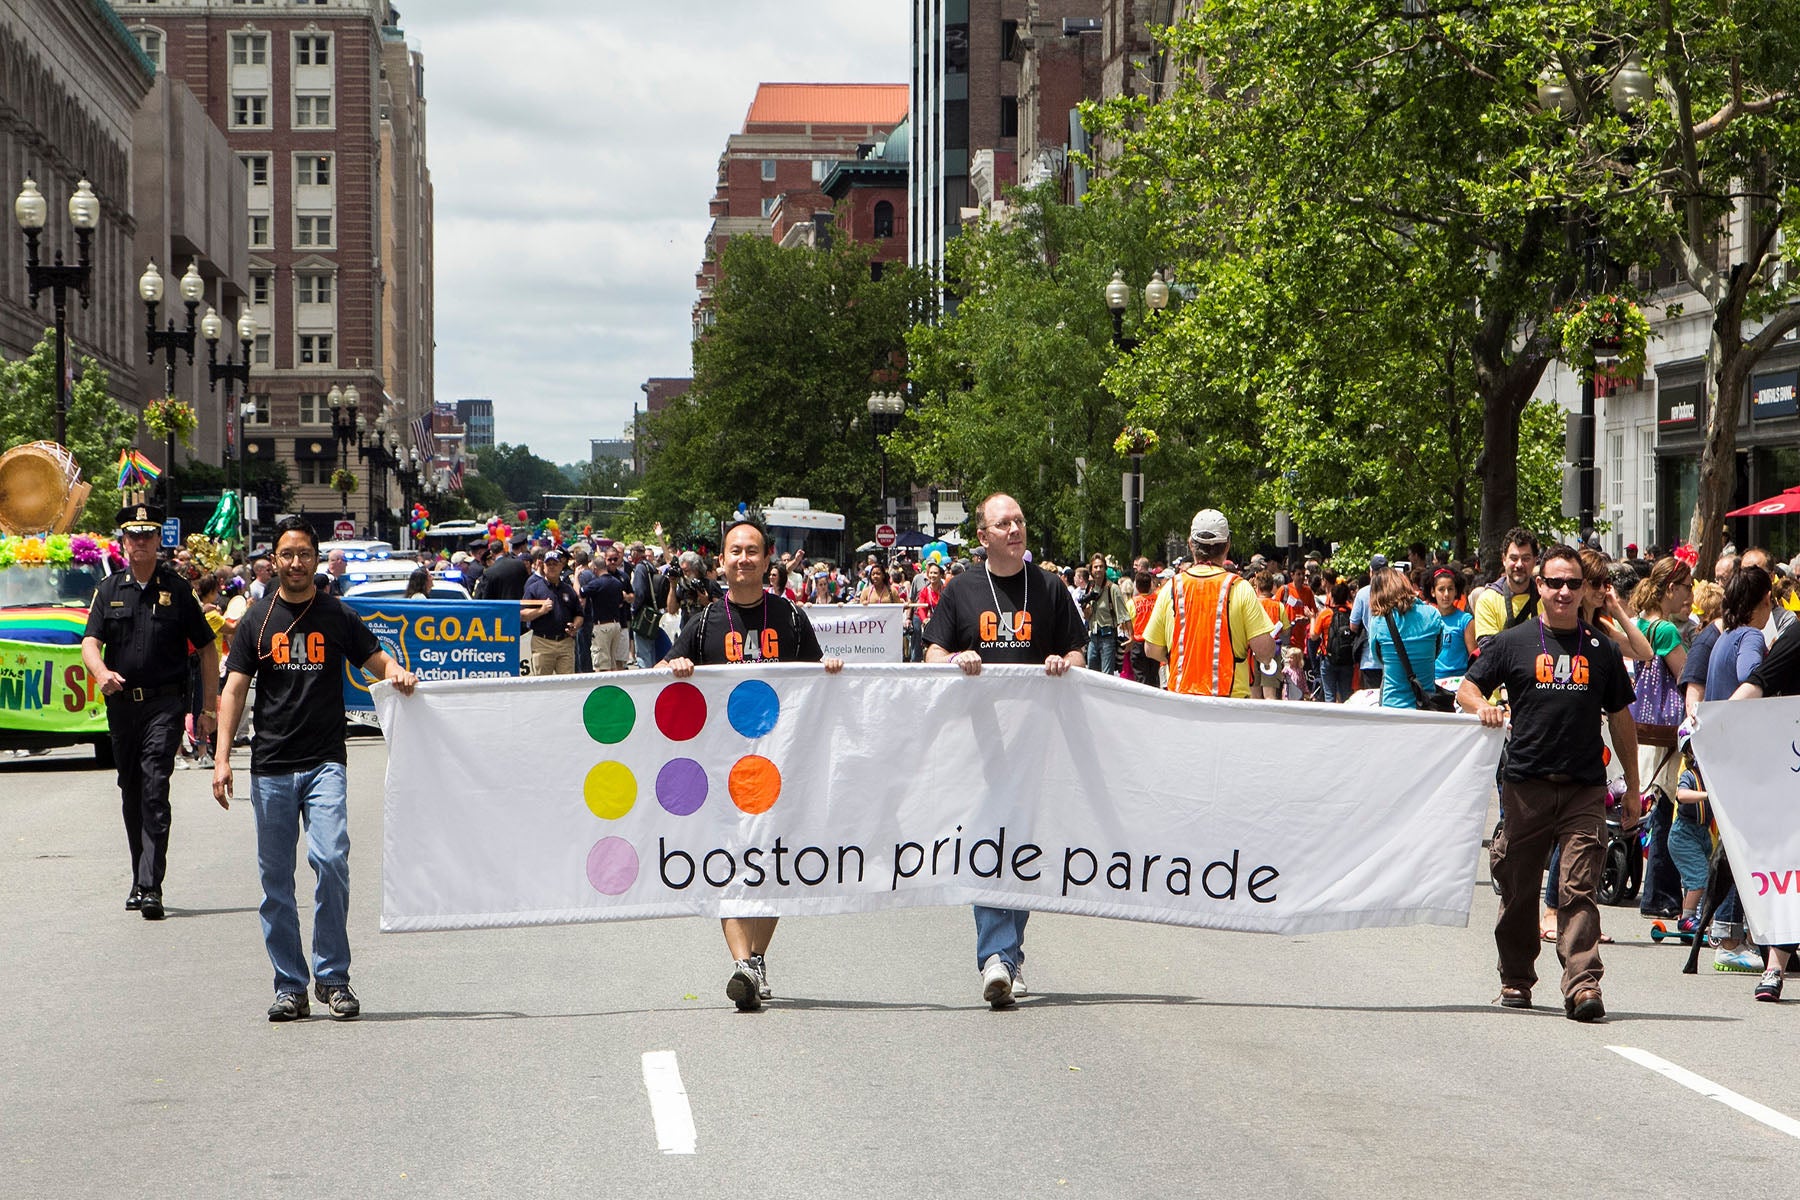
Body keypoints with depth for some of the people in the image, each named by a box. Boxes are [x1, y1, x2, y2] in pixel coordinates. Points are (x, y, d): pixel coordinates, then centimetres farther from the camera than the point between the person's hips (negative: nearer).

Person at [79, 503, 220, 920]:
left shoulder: (177, 589, 2)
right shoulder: (110, 589, 9)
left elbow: (207, 649, 6)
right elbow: (90, 642, -1)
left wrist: (209, 706, 2)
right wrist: (101, 671, -24)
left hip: (164, 702, -4)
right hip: (121, 702, 4)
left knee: (155, 791, -14)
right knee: (131, 793, 12)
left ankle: (151, 887, -19)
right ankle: (140, 880, 24)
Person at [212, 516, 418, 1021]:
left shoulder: (337, 616, 8)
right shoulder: (257, 620, 8)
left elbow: (378, 660, 13)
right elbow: (234, 688, 6)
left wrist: (398, 675, -12)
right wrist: (222, 757, -3)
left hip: (325, 762, -1)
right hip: (270, 766, 1)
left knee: (331, 859, -17)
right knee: (275, 878, 3)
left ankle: (333, 978, -5)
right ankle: (290, 987, 10)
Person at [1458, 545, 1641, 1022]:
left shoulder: (1601, 650, 11)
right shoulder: (1512, 643, 7)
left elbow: (1621, 720, 15)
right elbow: (1467, 687, 9)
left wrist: (1632, 787, 13)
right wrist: (1482, 706, -15)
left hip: (1585, 789, 0)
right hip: (1525, 784, 0)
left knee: (1579, 888, -10)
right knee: (1518, 889, 8)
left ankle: (1582, 983, -16)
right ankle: (1516, 980, 23)